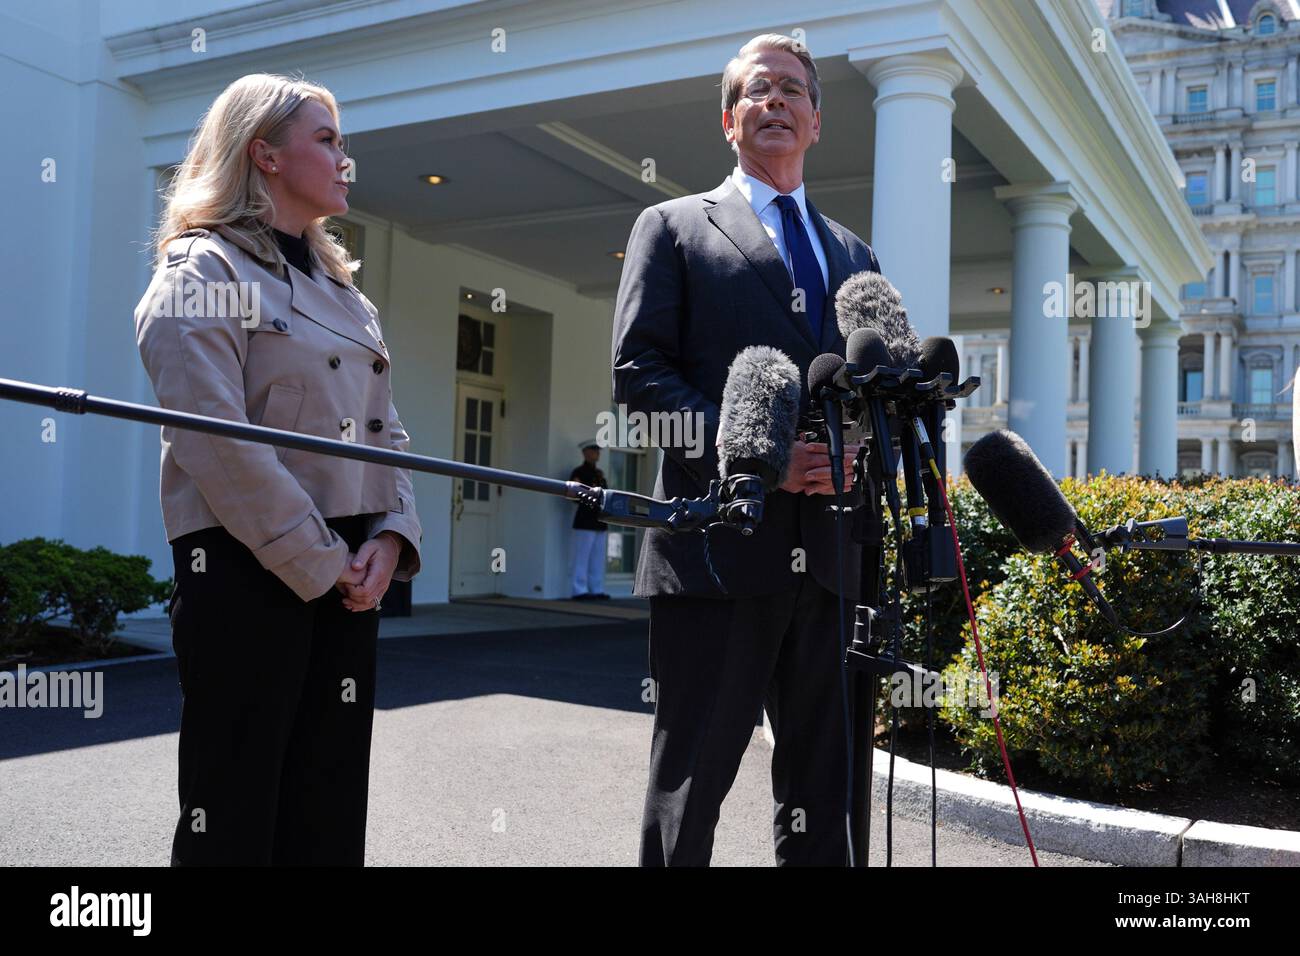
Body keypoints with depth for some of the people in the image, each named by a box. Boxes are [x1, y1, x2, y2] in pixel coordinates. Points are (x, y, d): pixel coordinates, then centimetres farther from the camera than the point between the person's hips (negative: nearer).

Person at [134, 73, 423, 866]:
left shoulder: (341, 289, 17)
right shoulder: (203, 271, -6)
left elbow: (384, 431, 14)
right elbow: (217, 444, -17)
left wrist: (390, 538, -3)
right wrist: (319, 562, -15)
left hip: (348, 573, 7)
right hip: (247, 570, -7)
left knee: (331, 805, 12)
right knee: (237, 808, 2)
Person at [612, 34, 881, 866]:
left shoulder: (853, 254, 20)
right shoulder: (674, 228, 8)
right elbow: (639, 371, -4)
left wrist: (853, 454, -4)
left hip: (828, 550, 5)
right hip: (717, 545, -4)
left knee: (822, 784, 12)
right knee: (692, 775, 3)